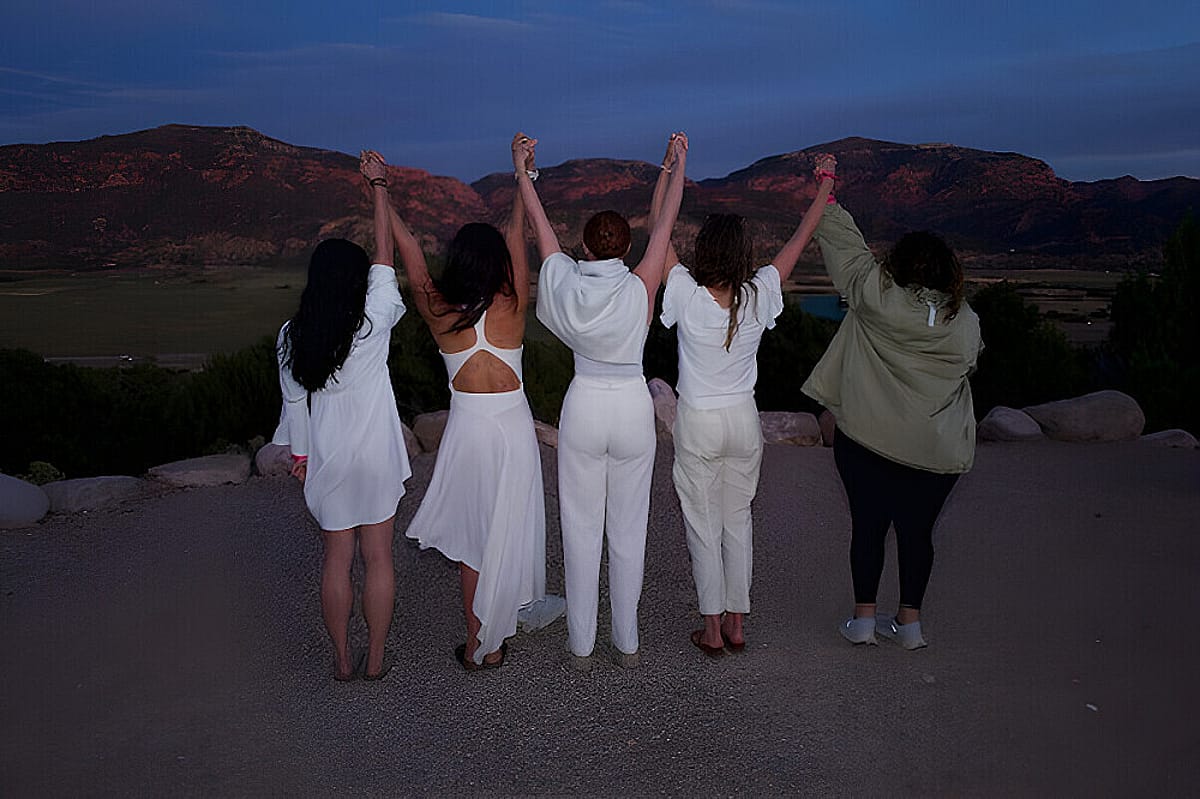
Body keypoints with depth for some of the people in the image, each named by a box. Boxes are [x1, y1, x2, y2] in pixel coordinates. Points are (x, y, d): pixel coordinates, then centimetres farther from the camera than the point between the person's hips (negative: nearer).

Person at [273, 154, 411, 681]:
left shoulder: (291, 336, -5)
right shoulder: (372, 323, -13)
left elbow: (294, 400, 3)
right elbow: (385, 259, -1)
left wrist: (300, 455, 15)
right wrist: (379, 191, 9)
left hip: (326, 461, 2)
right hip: (376, 459, -2)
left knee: (336, 559, 13)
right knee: (378, 558, 9)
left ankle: (342, 660, 23)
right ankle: (375, 660, 19)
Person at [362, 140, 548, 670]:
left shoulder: (438, 312, -7)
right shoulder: (512, 308, -10)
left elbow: (407, 246, 2)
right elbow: (517, 235, -1)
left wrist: (378, 189, 12)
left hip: (466, 428, 1)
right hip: (513, 427, -1)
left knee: (472, 535, 13)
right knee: (503, 533, 9)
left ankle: (475, 644, 21)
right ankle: (490, 644, 18)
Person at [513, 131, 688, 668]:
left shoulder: (566, 282, -7)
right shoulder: (640, 287, -11)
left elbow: (539, 223, 6)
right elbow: (664, 224, 0)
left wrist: (522, 169, 19)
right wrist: (677, 166, 12)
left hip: (583, 407, 1)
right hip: (633, 407, 0)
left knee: (581, 526, 10)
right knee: (628, 528, 10)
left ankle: (581, 644, 18)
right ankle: (626, 642, 20)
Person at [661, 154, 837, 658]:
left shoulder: (686, 295, -19)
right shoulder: (759, 296, -13)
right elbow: (800, 240, 0)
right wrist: (825, 185, 13)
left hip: (697, 423, -2)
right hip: (744, 420, 3)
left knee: (703, 525, 8)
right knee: (737, 521, 15)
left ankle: (712, 629, 15)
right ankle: (735, 623, 23)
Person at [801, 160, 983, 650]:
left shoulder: (876, 297, -9)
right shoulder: (966, 322, -2)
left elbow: (845, 244, 1)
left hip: (867, 439, -2)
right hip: (936, 450, 2)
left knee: (868, 525, 9)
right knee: (917, 531, 12)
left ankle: (863, 619, 13)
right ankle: (909, 620, 20)